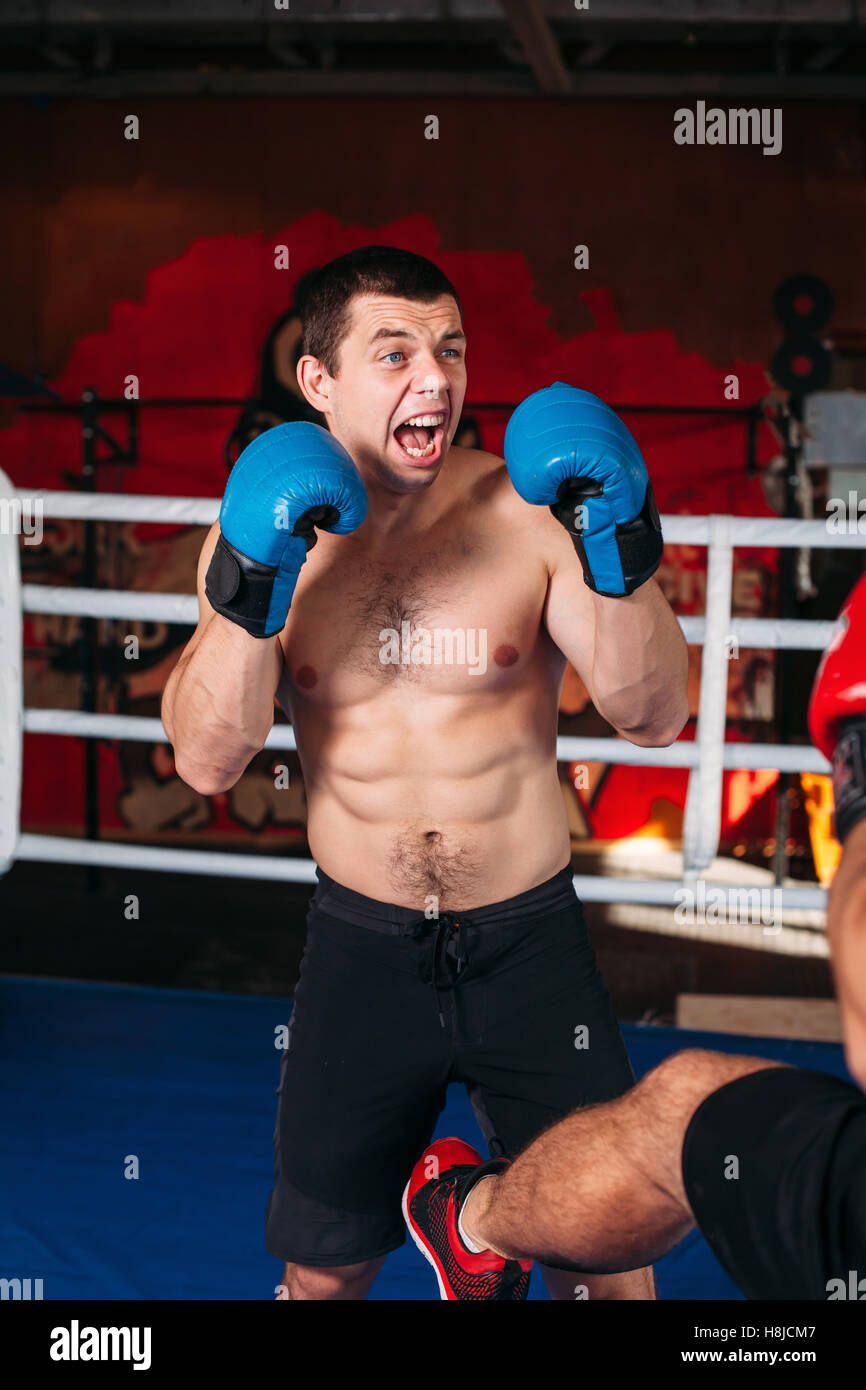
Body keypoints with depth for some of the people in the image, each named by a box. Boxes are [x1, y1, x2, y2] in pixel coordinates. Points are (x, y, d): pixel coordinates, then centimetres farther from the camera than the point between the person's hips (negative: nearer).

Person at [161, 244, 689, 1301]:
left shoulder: (530, 511, -10)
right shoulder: (264, 527, -4)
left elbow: (651, 716, -11)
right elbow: (207, 760, -11)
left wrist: (622, 558, -25)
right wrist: (248, 591, -24)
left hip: (530, 945, -1)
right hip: (362, 947, 1)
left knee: (606, 1258, 9)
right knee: (322, 1268, 18)